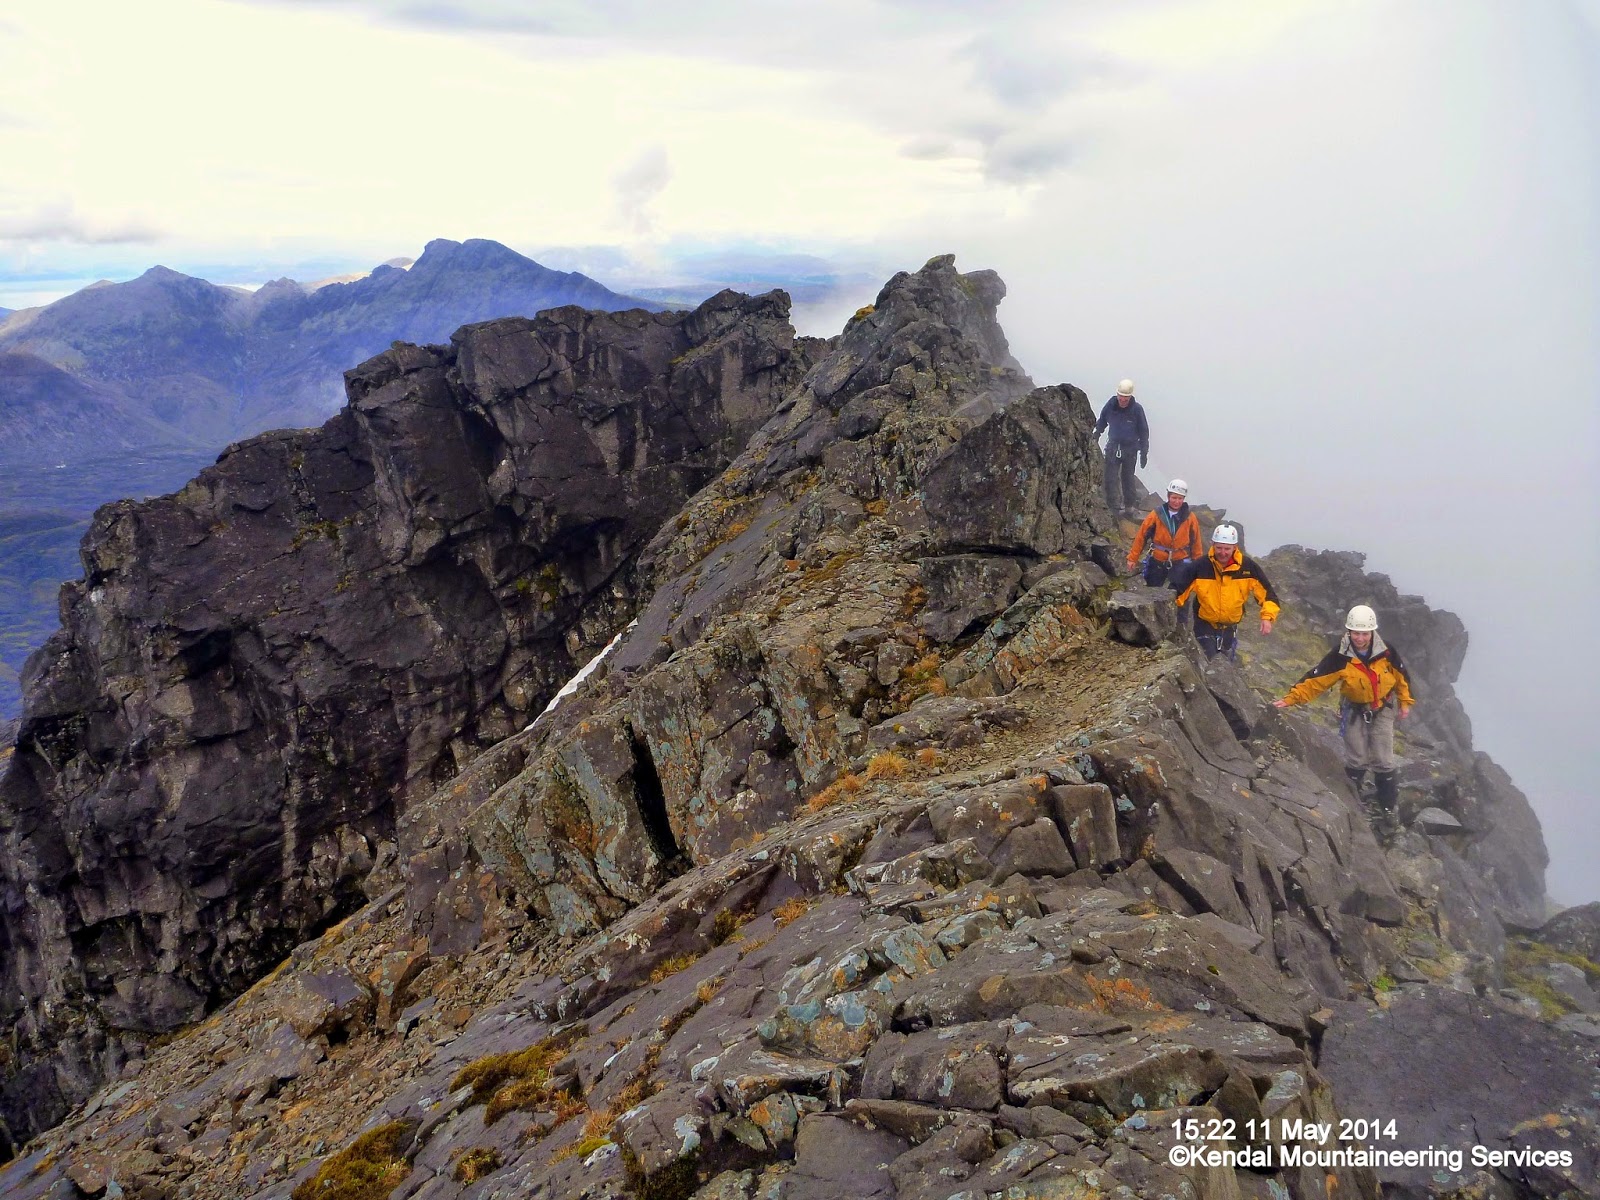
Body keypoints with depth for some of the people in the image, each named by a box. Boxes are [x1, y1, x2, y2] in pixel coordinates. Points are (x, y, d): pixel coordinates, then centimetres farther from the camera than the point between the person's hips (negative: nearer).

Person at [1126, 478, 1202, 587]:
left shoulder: (1190, 518, -6)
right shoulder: (1156, 515, -9)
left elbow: (1196, 542, 3)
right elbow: (1141, 536, -5)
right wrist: (1132, 558, -3)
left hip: (1180, 561, -1)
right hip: (1157, 561, 1)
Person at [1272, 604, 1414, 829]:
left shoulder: (1386, 652, -19)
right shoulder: (1340, 656, -23)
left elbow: (1401, 676, -1)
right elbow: (1315, 679, -26)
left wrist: (1405, 702, 9)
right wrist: (1291, 698, -35)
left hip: (1382, 711, 1)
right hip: (1354, 711, -1)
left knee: (1383, 760, 4)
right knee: (1356, 760, 5)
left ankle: (1389, 805, 21)